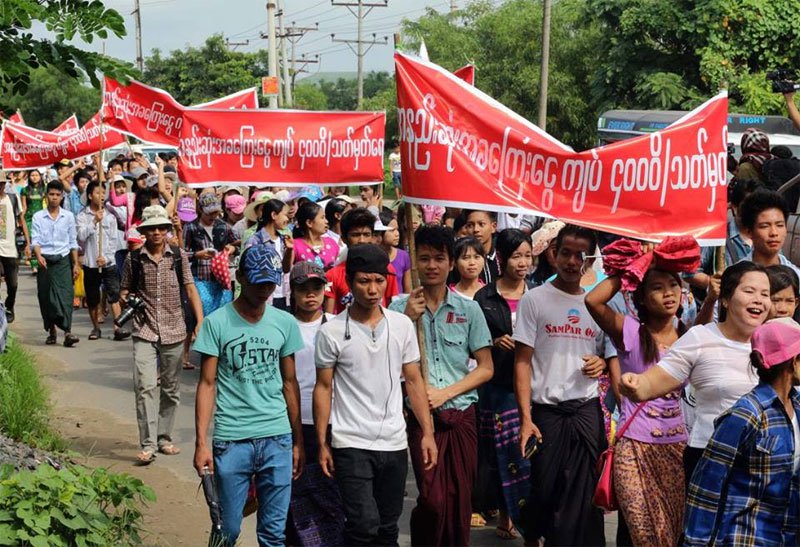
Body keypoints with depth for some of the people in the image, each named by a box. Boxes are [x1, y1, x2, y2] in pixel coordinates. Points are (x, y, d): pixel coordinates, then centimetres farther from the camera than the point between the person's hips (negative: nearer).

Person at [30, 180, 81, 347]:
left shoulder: (68, 216, 7)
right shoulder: (38, 217, 3)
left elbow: (73, 242, 11)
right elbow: (35, 239, -4)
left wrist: (76, 264, 7)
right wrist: (38, 256, -23)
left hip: (63, 260, 0)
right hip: (45, 261, 0)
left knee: (65, 295, -12)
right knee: (45, 297, 5)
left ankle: (67, 332, -19)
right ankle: (51, 331, 18)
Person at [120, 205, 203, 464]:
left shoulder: (179, 256, 2)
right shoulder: (133, 259, 1)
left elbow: (190, 289, 4)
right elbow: (125, 290, 12)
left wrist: (200, 322, -5)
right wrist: (125, 297, -12)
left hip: (174, 331, 2)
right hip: (145, 331, -2)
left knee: (170, 388, 11)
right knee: (145, 386, -14)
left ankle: (164, 438, 25)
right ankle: (148, 445, -12)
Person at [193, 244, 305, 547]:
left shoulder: (285, 323, 6)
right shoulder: (216, 323, -3)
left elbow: (289, 383, 11)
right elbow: (207, 384, -3)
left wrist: (298, 441, 10)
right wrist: (201, 442, -9)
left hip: (278, 439, 3)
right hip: (231, 440, -2)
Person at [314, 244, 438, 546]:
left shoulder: (402, 325, 3)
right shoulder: (331, 332, -6)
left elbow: (414, 381, 8)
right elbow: (323, 388, -1)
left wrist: (428, 433, 2)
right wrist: (322, 444, -3)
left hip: (394, 443, 4)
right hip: (351, 444, -3)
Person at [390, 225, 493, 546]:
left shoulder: (468, 310, 6)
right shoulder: (400, 308, 3)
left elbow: (485, 368, 6)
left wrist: (445, 392, -6)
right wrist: (408, 320, -12)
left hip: (462, 414, 2)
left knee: (460, 499, 5)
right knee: (434, 499, -10)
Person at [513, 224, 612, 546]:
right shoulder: (534, 300, 0)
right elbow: (522, 363, -4)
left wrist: (601, 363, -2)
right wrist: (525, 417, -12)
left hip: (588, 409, 3)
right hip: (547, 410, -3)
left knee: (582, 495, -2)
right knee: (544, 489, 4)